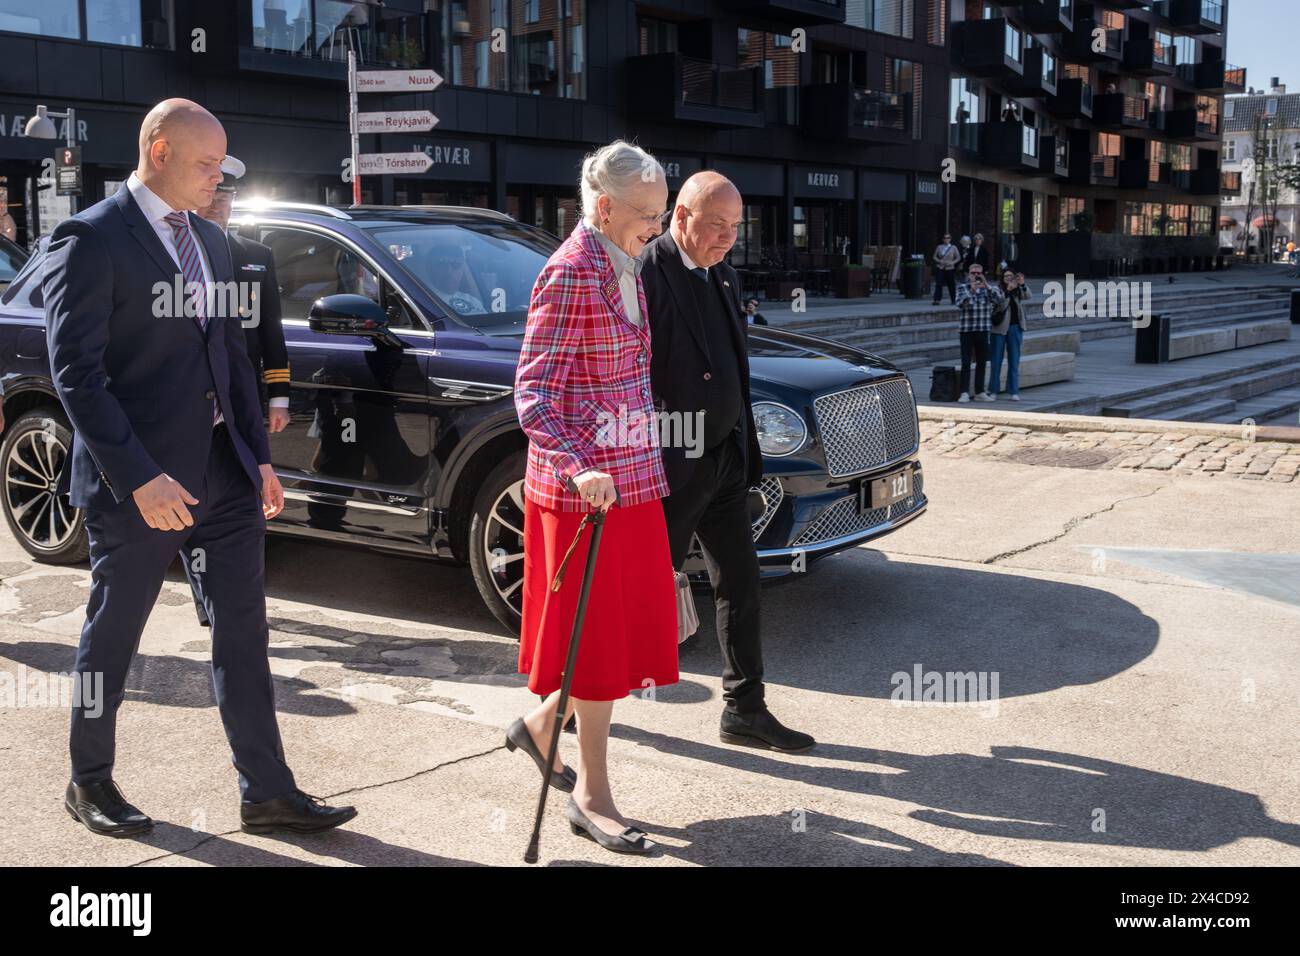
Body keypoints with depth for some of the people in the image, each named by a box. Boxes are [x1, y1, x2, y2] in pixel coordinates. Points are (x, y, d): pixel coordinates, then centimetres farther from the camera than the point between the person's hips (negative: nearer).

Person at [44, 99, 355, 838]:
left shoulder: (210, 241, 13)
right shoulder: (91, 240, -10)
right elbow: (76, 370, -16)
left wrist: (259, 456, 9)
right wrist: (138, 476, -22)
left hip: (222, 472, 7)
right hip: (140, 479, -6)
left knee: (243, 631, 6)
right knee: (114, 634, 10)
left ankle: (268, 792, 14)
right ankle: (91, 782, 30)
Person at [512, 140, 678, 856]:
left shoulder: (624, 268, 12)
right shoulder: (570, 274, -15)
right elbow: (533, 395, -19)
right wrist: (578, 469, -33)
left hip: (632, 476, 9)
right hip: (585, 487, -9)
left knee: (634, 626, 14)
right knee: (598, 633, 0)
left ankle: (541, 724, 34)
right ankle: (592, 797, 14)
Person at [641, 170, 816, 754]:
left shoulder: (724, 278, 13)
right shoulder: (644, 274, -15)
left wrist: (744, 448, 17)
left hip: (724, 460, 8)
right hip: (670, 465, -8)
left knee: (740, 585, 10)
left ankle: (744, 710, 19)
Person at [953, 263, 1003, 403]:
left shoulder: (988, 289, 8)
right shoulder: (962, 288, 2)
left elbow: (999, 301, -9)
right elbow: (960, 304, -14)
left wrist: (987, 286, -19)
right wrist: (971, 291, -27)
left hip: (983, 330, 3)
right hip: (966, 331, -3)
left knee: (981, 362, 10)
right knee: (966, 363, -6)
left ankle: (979, 391, 19)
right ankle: (965, 393, -7)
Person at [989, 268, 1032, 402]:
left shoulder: (1018, 291, 5)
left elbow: (1029, 296, -13)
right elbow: (1001, 306, -18)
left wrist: (1022, 284, -28)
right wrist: (1008, 290, -31)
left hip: (1015, 327, 2)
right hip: (999, 328, -2)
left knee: (1014, 361, 4)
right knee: (996, 361, 3)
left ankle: (1014, 392, 7)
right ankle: (993, 391, 11)